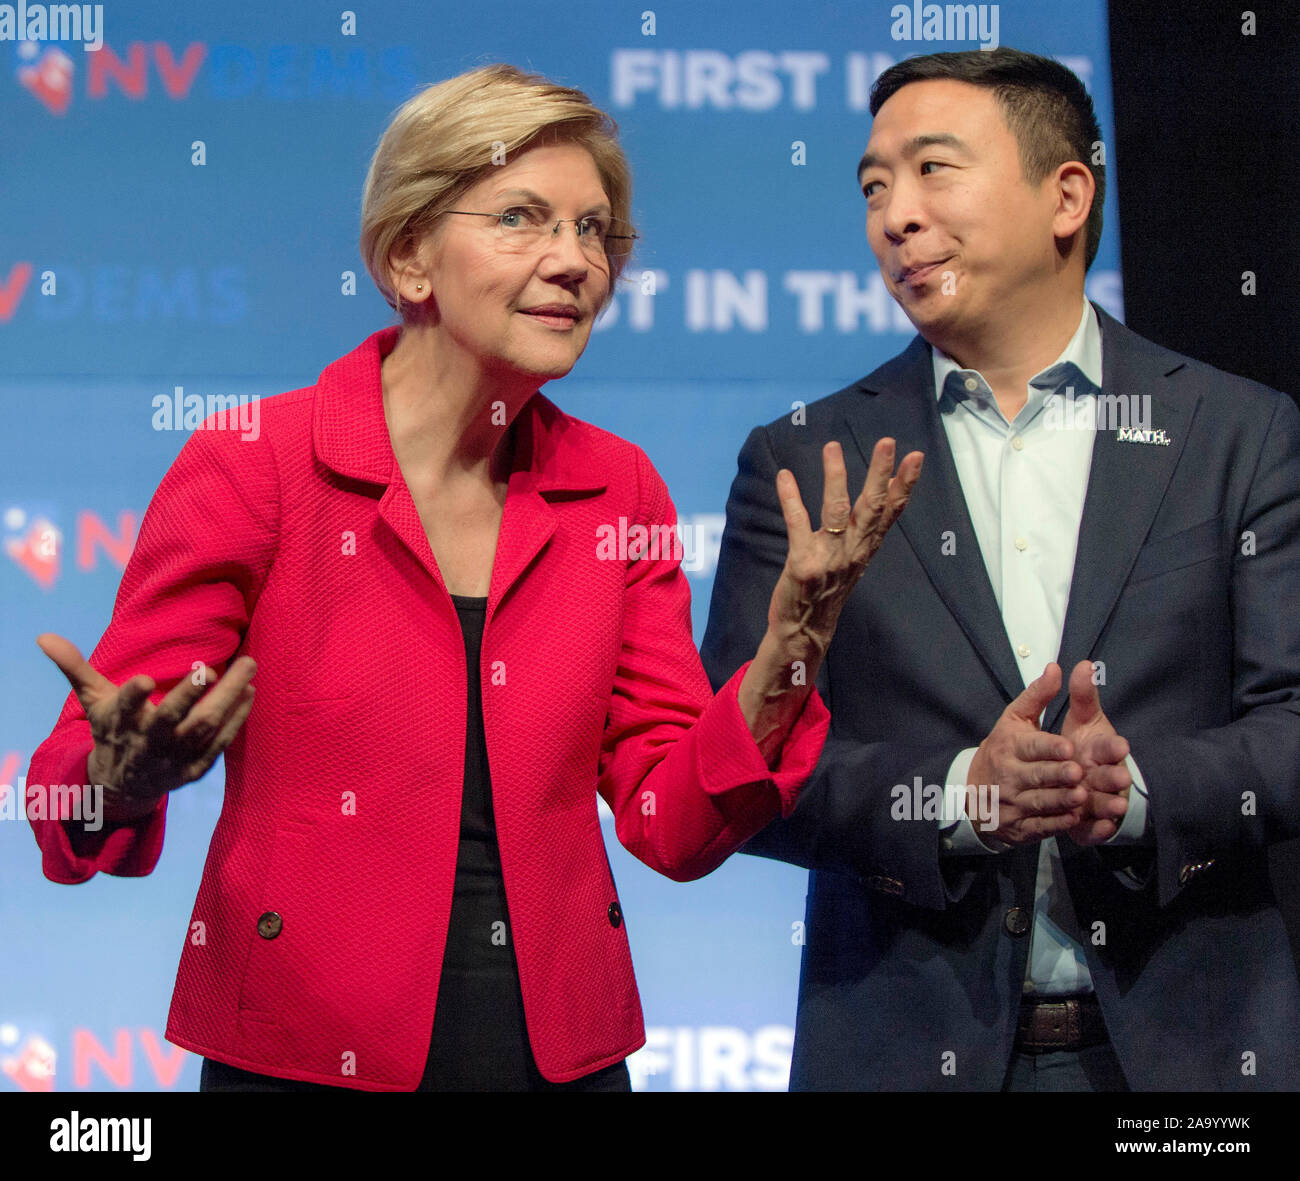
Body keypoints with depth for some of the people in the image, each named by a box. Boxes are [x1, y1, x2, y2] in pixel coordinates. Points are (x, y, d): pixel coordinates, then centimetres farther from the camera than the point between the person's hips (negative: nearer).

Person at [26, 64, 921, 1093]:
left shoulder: (619, 493, 2)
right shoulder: (249, 464, -10)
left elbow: (674, 825, 1)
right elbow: (76, 805, -8)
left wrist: (792, 640, -14)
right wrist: (129, 777, -31)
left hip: (564, 1050, 4)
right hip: (303, 1054, -3)